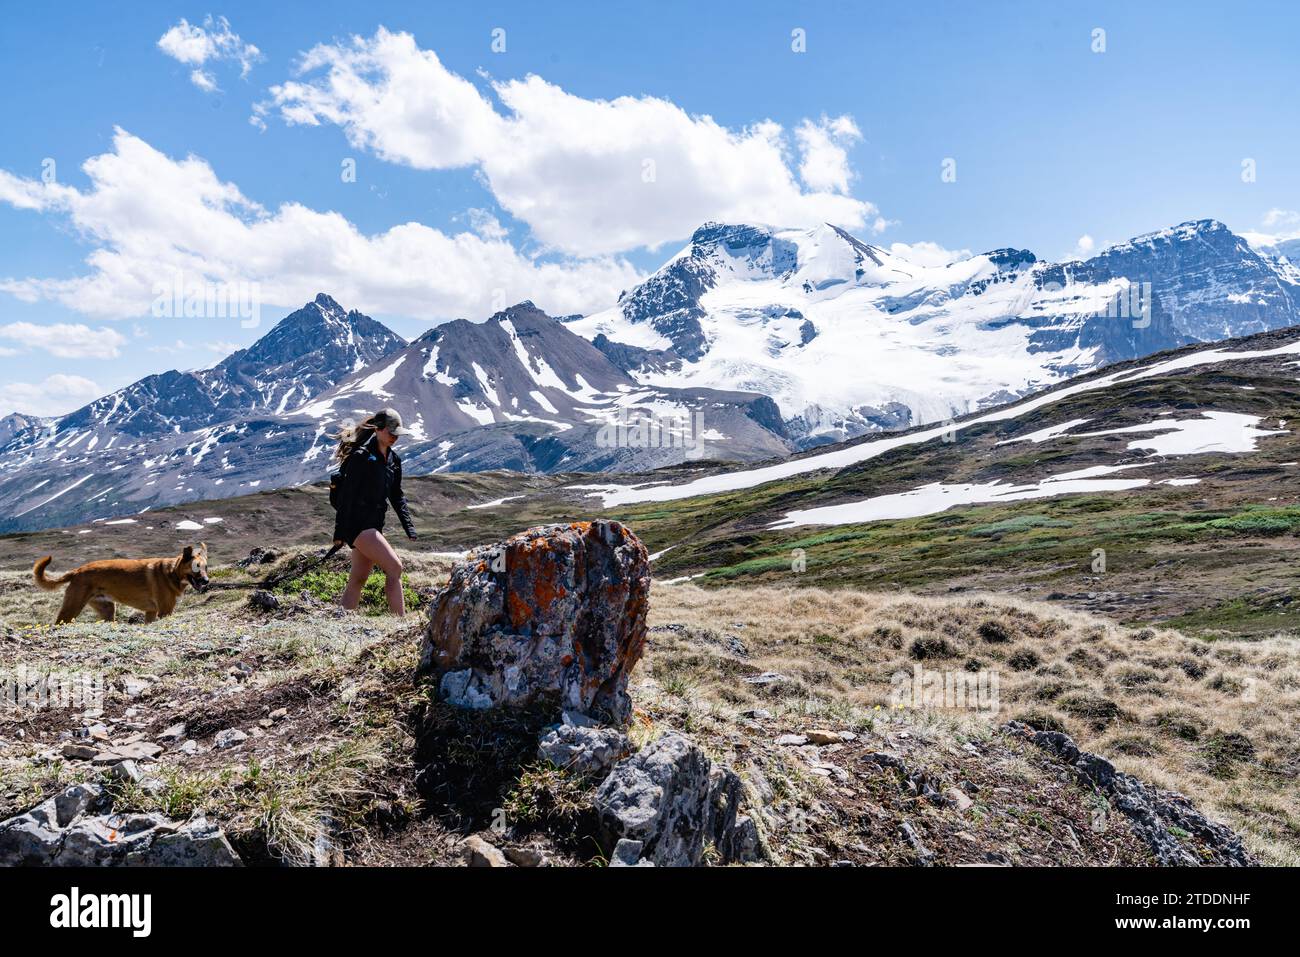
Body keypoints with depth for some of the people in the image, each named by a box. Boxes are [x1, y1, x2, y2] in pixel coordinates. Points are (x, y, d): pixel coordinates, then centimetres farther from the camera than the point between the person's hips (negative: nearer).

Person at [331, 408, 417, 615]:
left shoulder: (393, 459, 12)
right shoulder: (361, 456, -13)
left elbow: (397, 496, 17)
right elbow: (346, 495, -14)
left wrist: (410, 529, 9)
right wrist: (339, 533, -15)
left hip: (374, 525, 8)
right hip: (357, 524, -8)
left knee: (358, 580, 9)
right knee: (394, 567, -14)